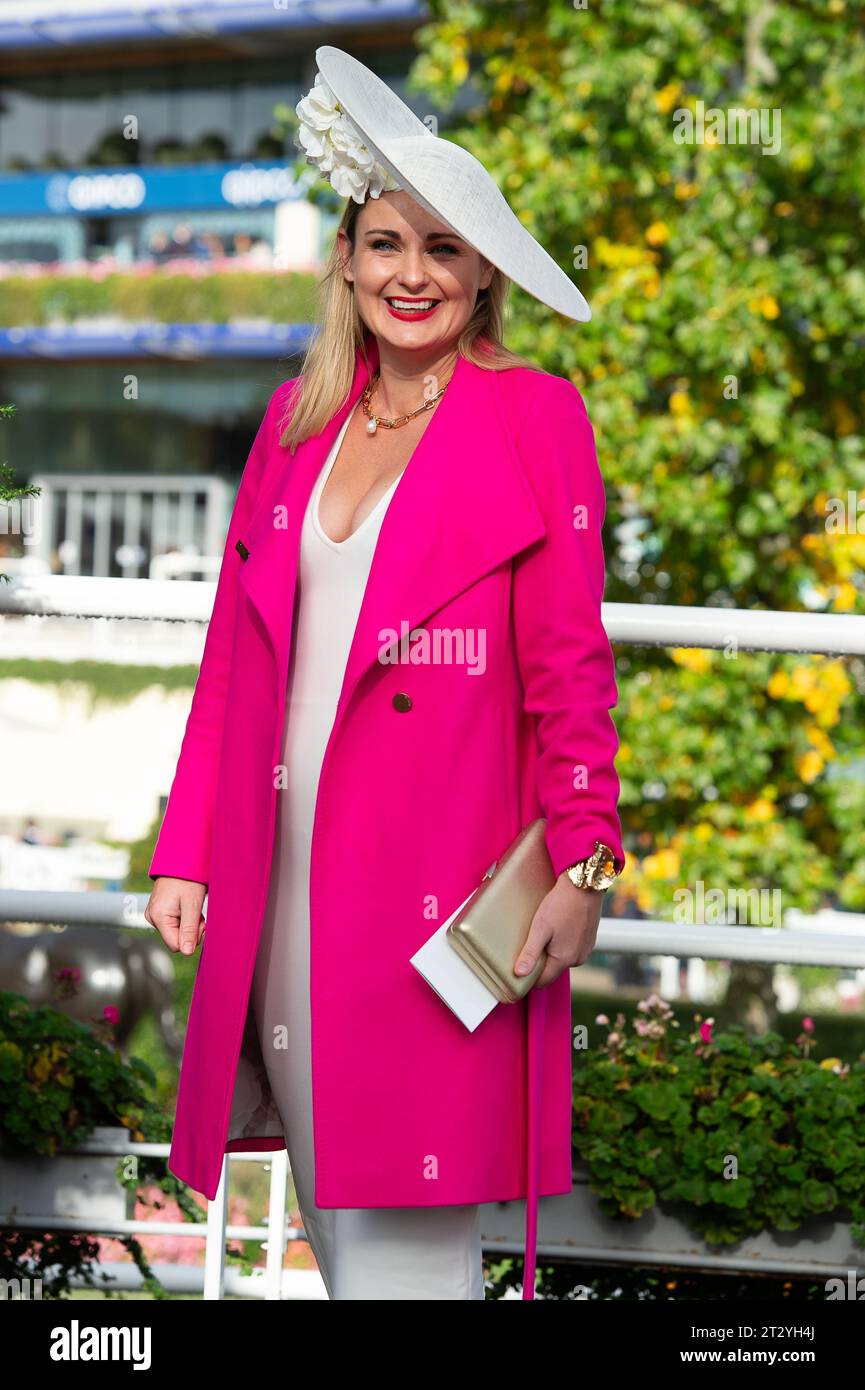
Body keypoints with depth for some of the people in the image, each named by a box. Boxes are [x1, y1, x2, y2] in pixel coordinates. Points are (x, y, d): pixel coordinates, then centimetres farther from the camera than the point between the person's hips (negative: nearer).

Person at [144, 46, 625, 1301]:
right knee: (327, 1195, 11)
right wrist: (188, 853, 7)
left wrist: (581, 863, -11)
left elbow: (569, 661, -5)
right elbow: (236, 648, 11)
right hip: (287, 864, 5)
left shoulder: (534, 420, -2)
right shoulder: (298, 418, 11)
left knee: (406, 1214, -3)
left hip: (438, 865, -5)